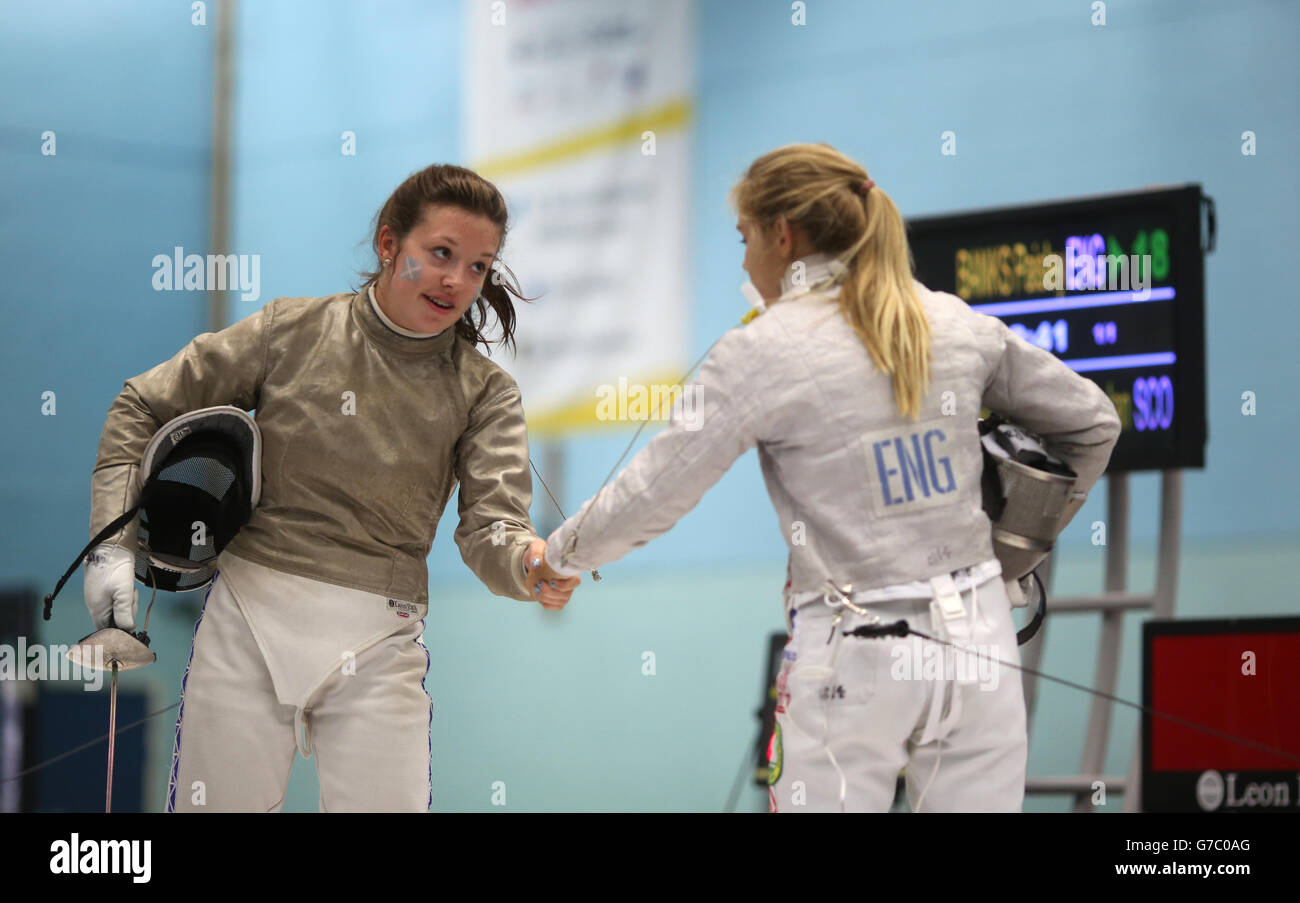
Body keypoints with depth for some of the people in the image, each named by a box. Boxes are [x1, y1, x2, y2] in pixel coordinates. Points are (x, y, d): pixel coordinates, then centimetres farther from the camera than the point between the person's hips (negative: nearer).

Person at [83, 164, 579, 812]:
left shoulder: (484, 392, 1)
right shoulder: (292, 331, 1)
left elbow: (489, 526, -11)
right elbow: (141, 407, 9)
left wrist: (533, 567, -35)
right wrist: (113, 544, 0)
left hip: (376, 642, 0)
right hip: (246, 616, 0)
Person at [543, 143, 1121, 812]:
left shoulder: (763, 350, -9)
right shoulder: (957, 324, 4)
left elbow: (649, 499, -5)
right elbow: (1092, 425, 14)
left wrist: (562, 553, 13)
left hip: (853, 655, -4)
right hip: (975, 633, 4)